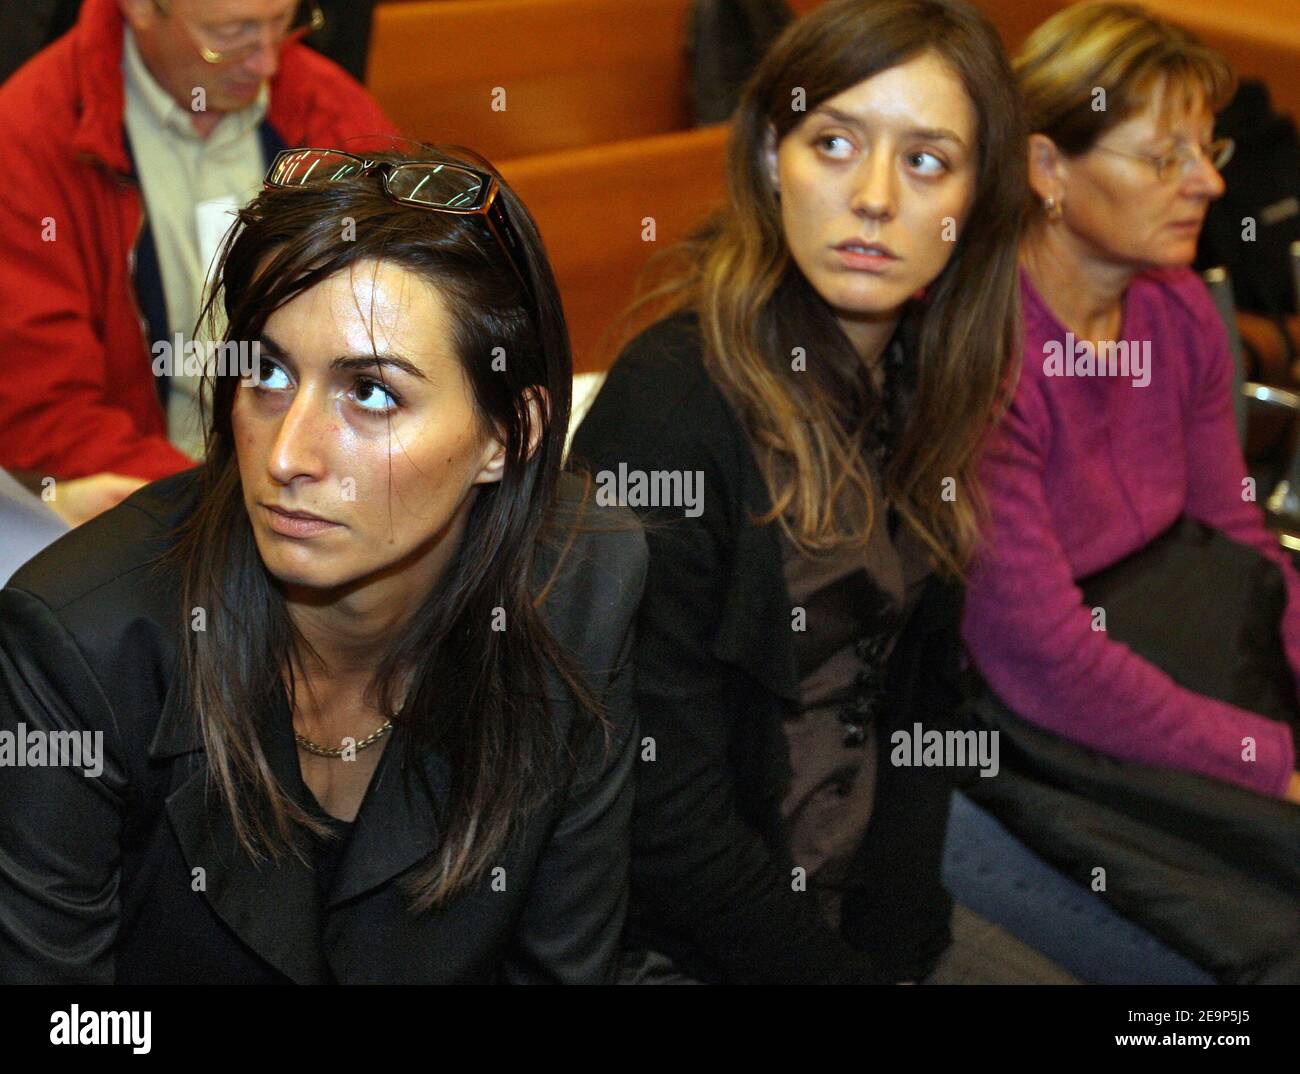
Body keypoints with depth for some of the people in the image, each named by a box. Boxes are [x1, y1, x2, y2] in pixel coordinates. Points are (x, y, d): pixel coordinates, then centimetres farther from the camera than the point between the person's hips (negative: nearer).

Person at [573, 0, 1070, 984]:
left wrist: (895, 949, -6)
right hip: (684, 946, -6)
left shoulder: (926, 386, 1)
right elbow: (664, 814, -20)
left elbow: (923, 703, 4)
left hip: (875, 919, 7)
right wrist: (846, 974, -14)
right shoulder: (673, 400, -21)